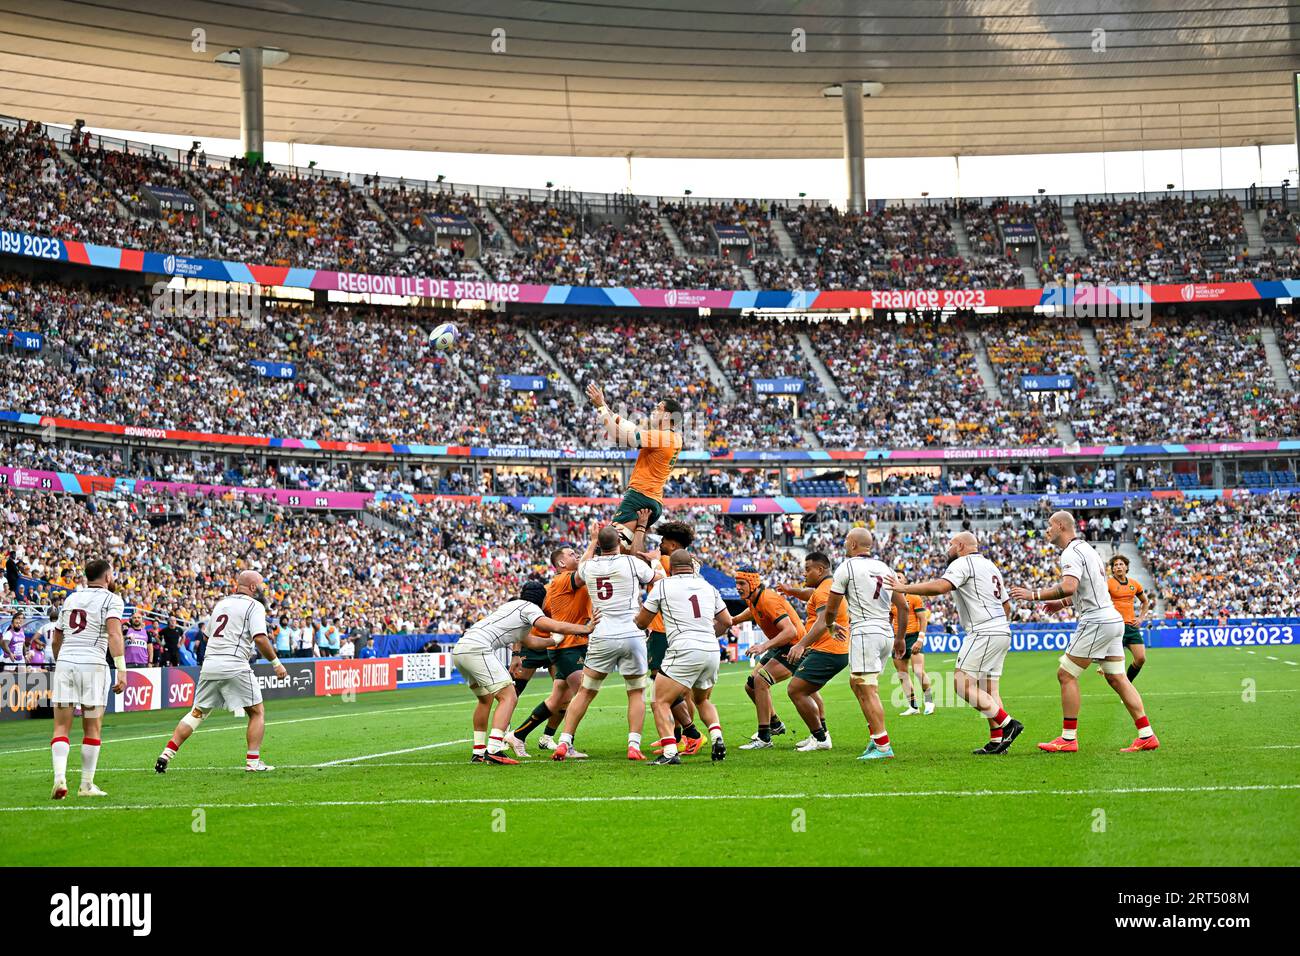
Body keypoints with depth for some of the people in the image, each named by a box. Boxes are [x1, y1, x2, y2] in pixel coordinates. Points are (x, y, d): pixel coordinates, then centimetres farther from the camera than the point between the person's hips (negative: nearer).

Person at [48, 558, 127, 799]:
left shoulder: (71, 599, 19)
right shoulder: (111, 599, 2)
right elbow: (114, 634, -14)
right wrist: (121, 670, -19)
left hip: (65, 662, 4)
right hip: (92, 664, -4)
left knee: (61, 727, 5)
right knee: (92, 728, 7)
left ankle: (59, 777, -14)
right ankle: (86, 785, 10)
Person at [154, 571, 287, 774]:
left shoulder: (221, 604, 21)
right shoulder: (254, 606, -1)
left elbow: (208, 634, 27)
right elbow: (259, 638, -13)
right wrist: (276, 663, -7)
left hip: (209, 665, 6)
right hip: (235, 667, -6)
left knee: (197, 713, 14)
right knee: (257, 712, 6)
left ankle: (166, 754, 5)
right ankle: (253, 761, -2)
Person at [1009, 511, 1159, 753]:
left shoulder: (1072, 552, -11)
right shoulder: (1085, 548, 21)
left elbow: (1068, 587, -27)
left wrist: (1034, 595, -20)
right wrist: (1063, 603, 32)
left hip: (1096, 621, -10)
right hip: (1112, 618, 10)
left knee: (1066, 674, -3)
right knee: (1117, 679, 9)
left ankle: (1068, 739, -2)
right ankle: (1147, 736, 5)